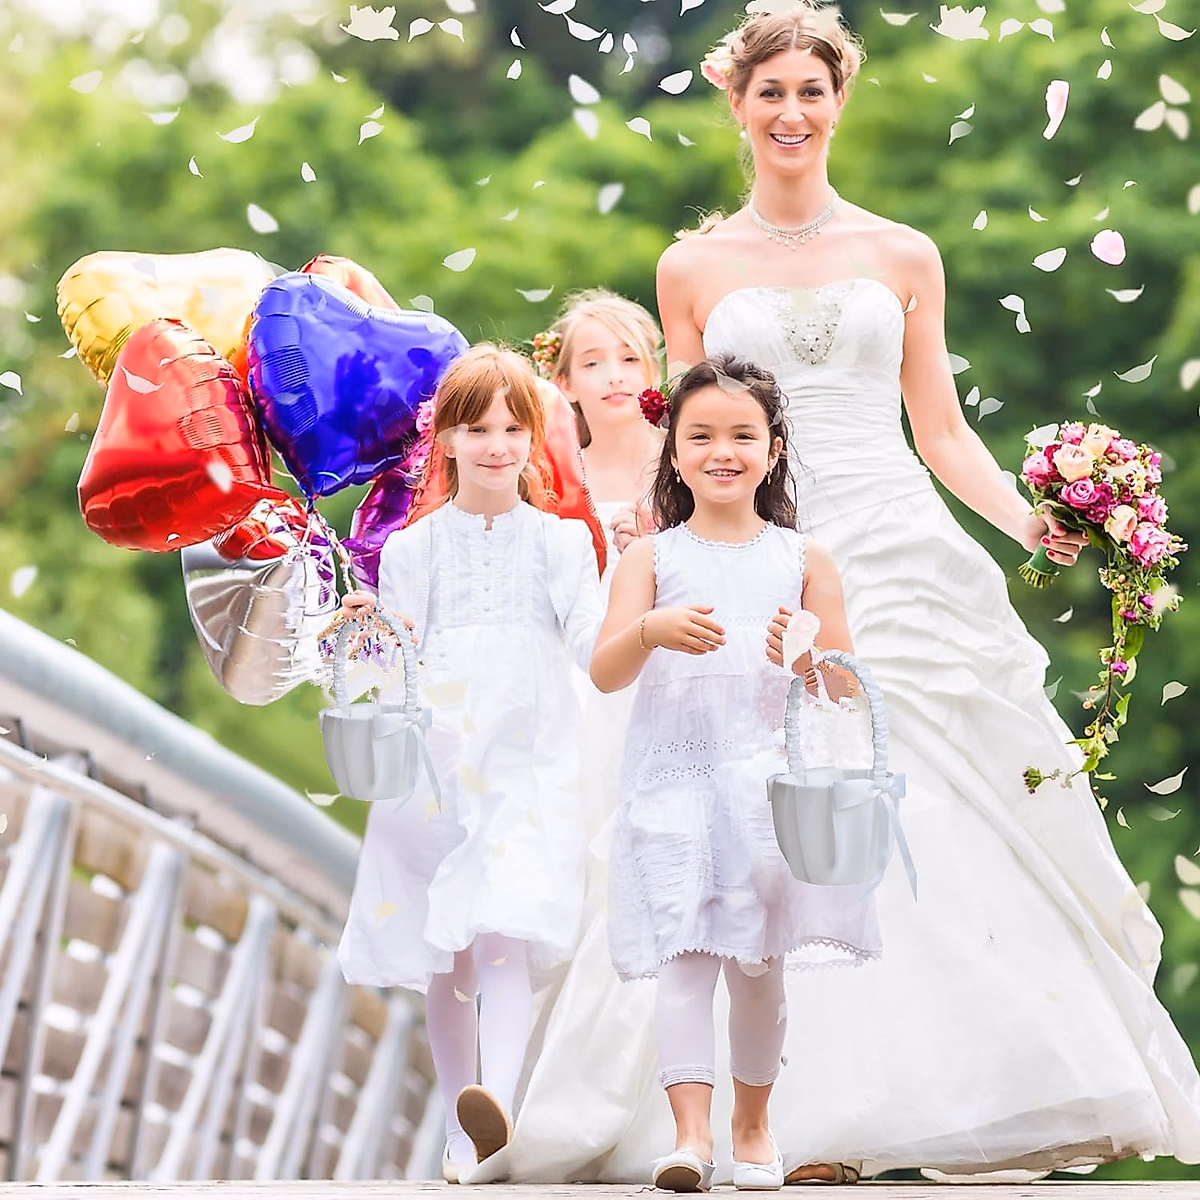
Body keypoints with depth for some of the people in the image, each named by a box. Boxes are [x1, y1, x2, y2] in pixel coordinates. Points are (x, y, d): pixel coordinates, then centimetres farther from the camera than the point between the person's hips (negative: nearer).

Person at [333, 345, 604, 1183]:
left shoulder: (560, 543, 6)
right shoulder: (412, 549, 9)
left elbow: (595, 650, -4)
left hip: (527, 769, -2)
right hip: (434, 767, 2)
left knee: (504, 931, -22)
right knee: (445, 958, 5)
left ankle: (499, 1102, -37)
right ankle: (461, 1136, 17)